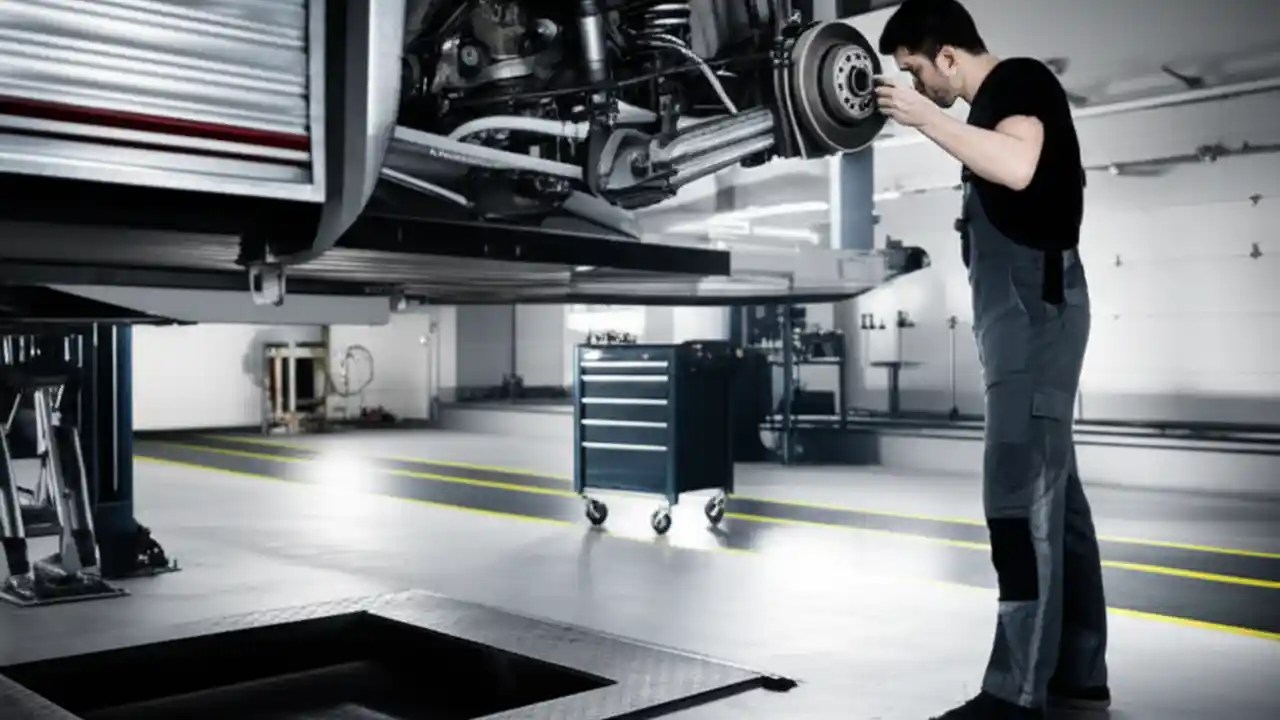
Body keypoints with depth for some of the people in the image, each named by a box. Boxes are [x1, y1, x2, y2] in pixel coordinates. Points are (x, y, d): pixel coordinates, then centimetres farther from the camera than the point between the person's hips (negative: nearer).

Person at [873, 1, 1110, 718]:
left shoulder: (1021, 80, -8)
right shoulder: (992, 102, 21)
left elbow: (1018, 167, -29)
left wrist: (926, 116, -23)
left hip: (1037, 307, -10)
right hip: (1016, 314, 10)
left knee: (1022, 496, -13)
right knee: (1050, 492, 10)